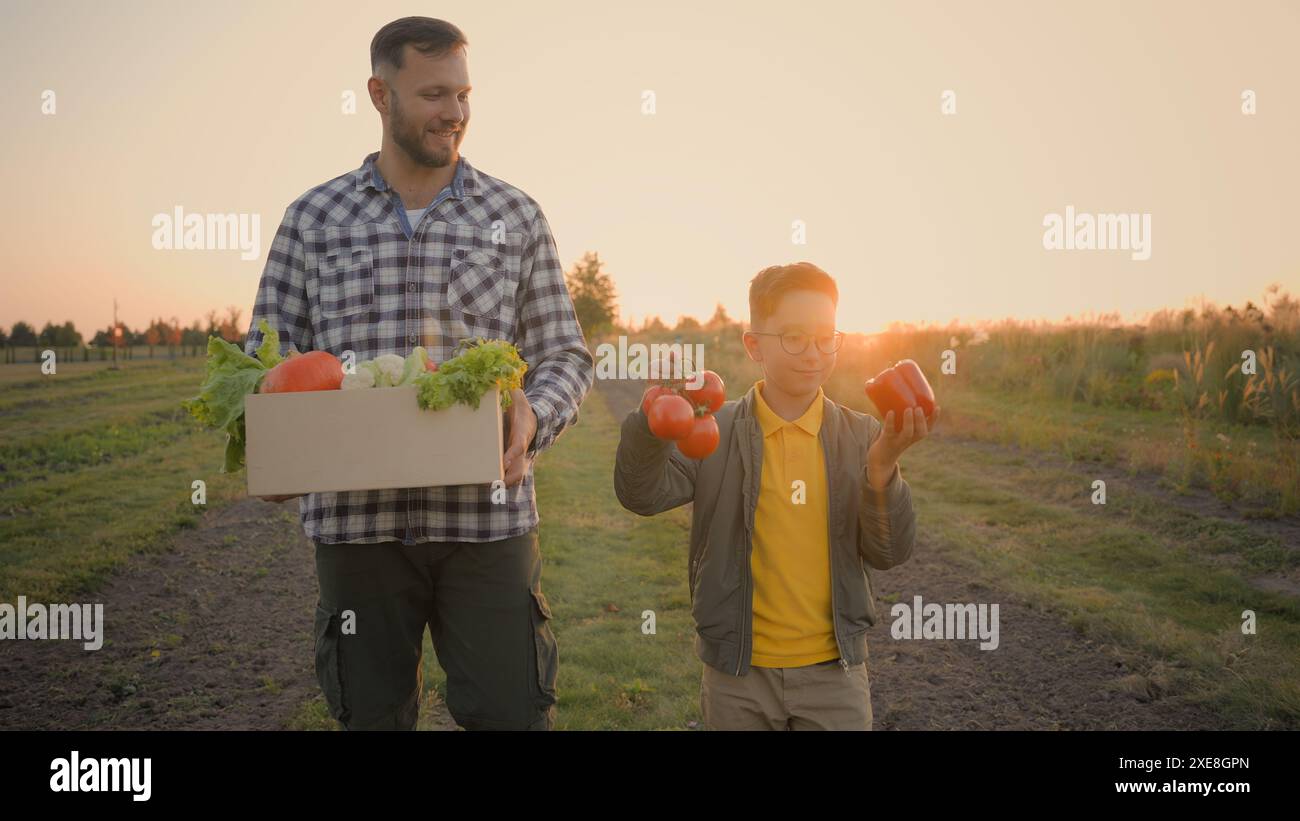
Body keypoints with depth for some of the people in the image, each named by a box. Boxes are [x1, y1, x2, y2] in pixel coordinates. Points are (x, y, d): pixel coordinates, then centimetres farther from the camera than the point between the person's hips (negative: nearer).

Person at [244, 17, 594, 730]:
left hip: (487, 513, 0)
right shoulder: (312, 219, 7)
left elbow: (565, 356, 7)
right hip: (355, 515, 1)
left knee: (511, 714, 4)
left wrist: (533, 416, -14)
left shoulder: (516, 216, 7)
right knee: (372, 715, 14)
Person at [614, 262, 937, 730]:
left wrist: (882, 469, -22)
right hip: (737, 675, -1)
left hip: (835, 672, 1)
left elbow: (890, 552, -5)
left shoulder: (862, 436, -2)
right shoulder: (713, 432, -6)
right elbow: (642, 495, -18)